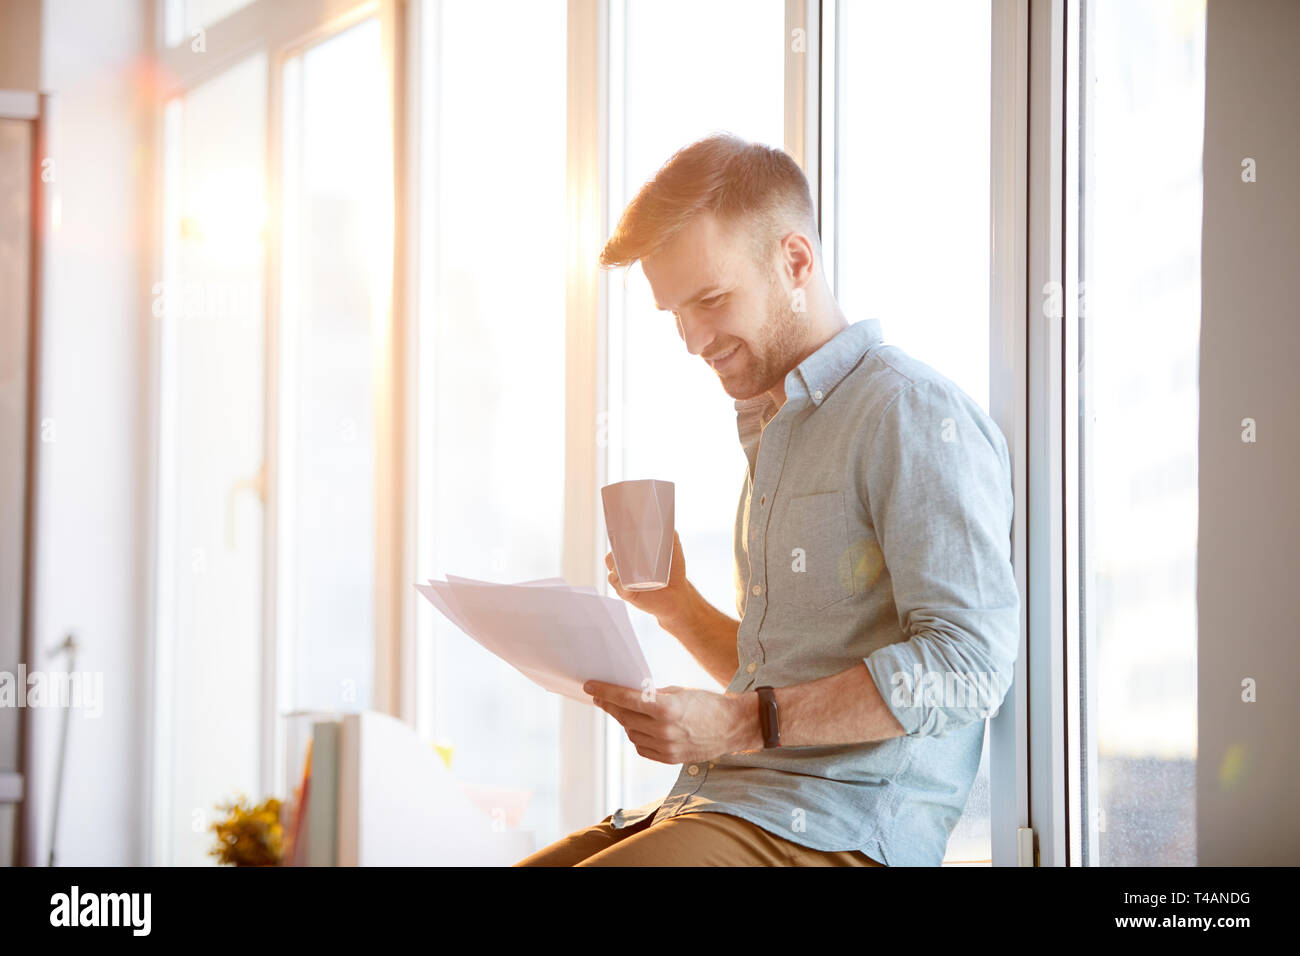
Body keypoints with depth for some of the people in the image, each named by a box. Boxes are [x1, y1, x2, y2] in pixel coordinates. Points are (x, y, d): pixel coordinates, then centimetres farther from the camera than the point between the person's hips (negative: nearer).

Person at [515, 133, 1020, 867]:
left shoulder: (915, 413, -6)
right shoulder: (771, 434, 24)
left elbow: (967, 665, -18)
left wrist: (741, 724, -21)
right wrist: (678, 608, 11)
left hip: (847, 824, -9)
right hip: (731, 803, 9)